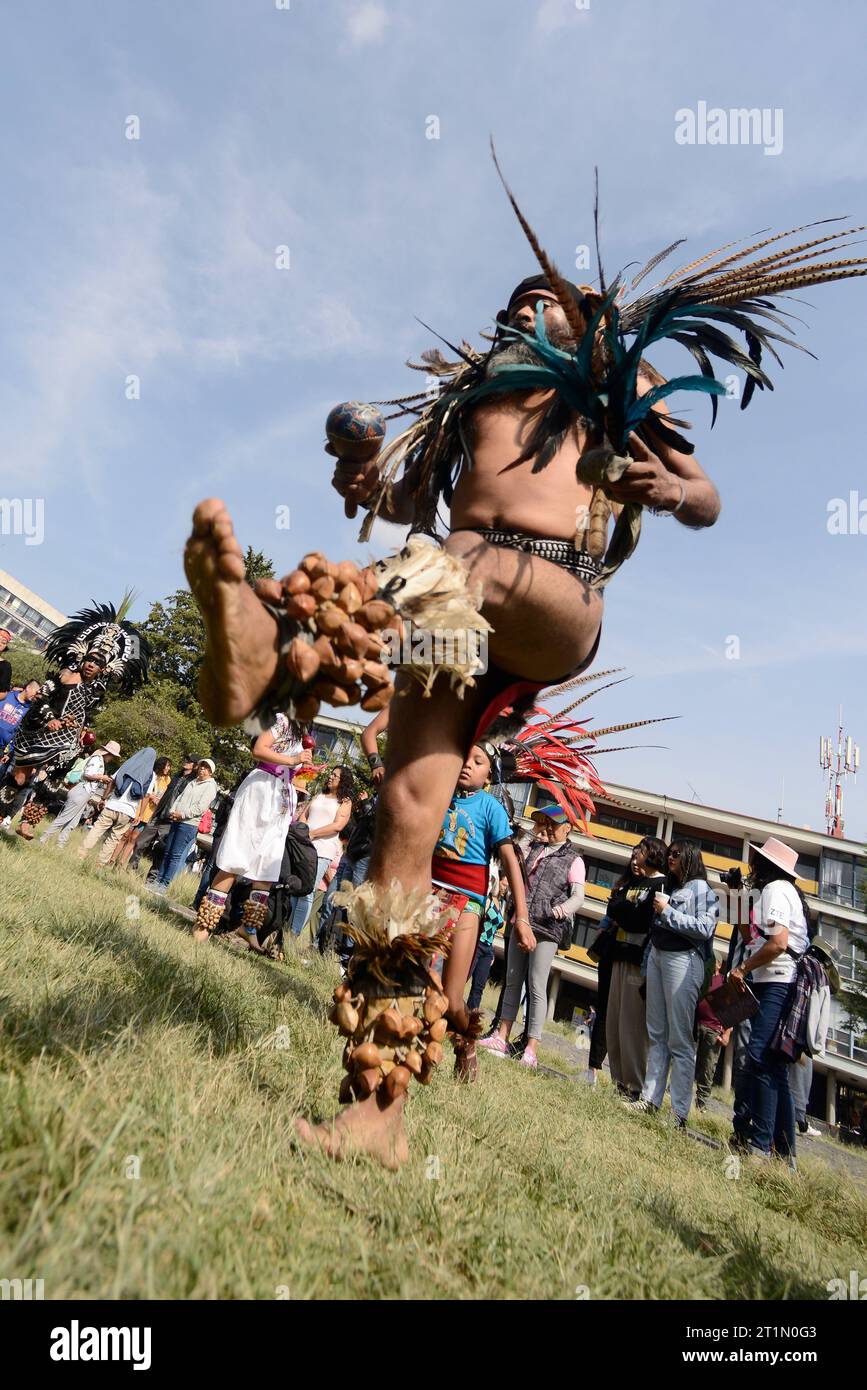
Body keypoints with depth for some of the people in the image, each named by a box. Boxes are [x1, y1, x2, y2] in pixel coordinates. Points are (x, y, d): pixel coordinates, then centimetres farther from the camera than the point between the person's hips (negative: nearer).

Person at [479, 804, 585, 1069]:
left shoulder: (573, 860, 0)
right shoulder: (536, 849, 16)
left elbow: (578, 895, -10)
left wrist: (563, 908, -28)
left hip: (547, 929, -6)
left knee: (536, 988, -4)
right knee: (512, 982, 10)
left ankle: (531, 1049, 3)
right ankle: (501, 1037, 17)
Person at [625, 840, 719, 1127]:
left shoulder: (700, 888, -1)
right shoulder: (669, 887, 20)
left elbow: (705, 928, -15)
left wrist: (668, 912, -12)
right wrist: (647, 960, 15)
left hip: (683, 960, -7)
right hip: (657, 956, 7)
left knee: (680, 1039, -4)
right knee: (656, 1035, 9)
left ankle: (679, 1113, 0)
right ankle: (650, 1099, 15)